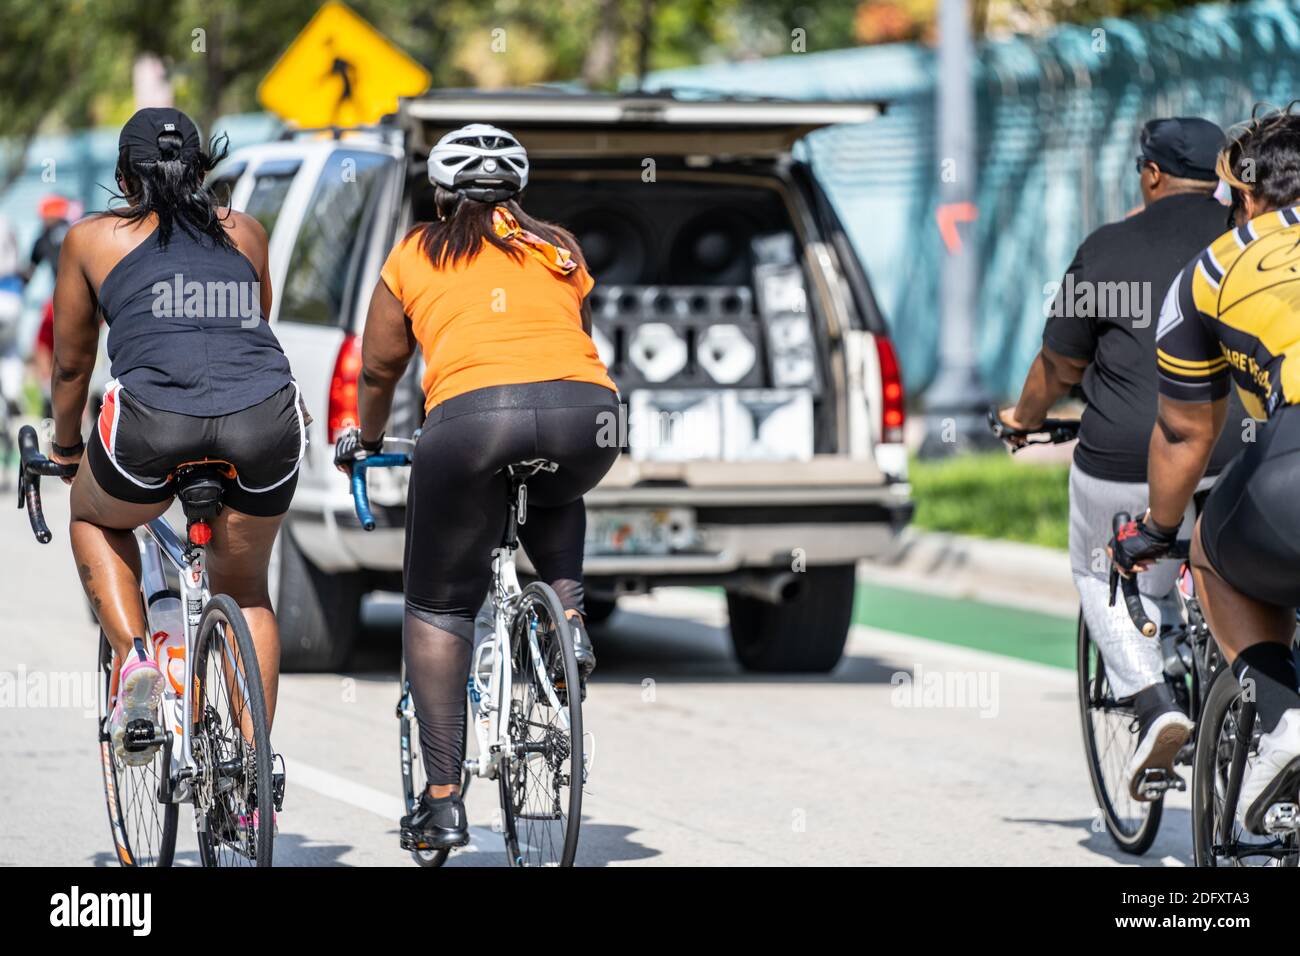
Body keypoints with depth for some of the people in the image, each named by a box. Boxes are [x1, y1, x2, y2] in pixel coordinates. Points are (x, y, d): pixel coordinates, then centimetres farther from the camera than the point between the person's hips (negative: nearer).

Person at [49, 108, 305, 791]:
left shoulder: (92, 239, 20)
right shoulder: (245, 235, 26)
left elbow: (71, 363, 29)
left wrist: (65, 445, 47)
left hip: (152, 421, -2)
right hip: (266, 420, 2)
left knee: (94, 519, 32)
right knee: (244, 586, 26)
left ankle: (135, 661, 11)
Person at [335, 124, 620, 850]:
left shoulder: (417, 255, 21)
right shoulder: (558, 249, 26)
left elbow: (380, 368, 29)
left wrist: (366, 440, 48)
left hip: (473, 415, -2)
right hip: (583, 410, 3)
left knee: (439, 608, 11)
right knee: (555, 497, 39)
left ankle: (444, 802, 4)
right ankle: (570, 614, 12)